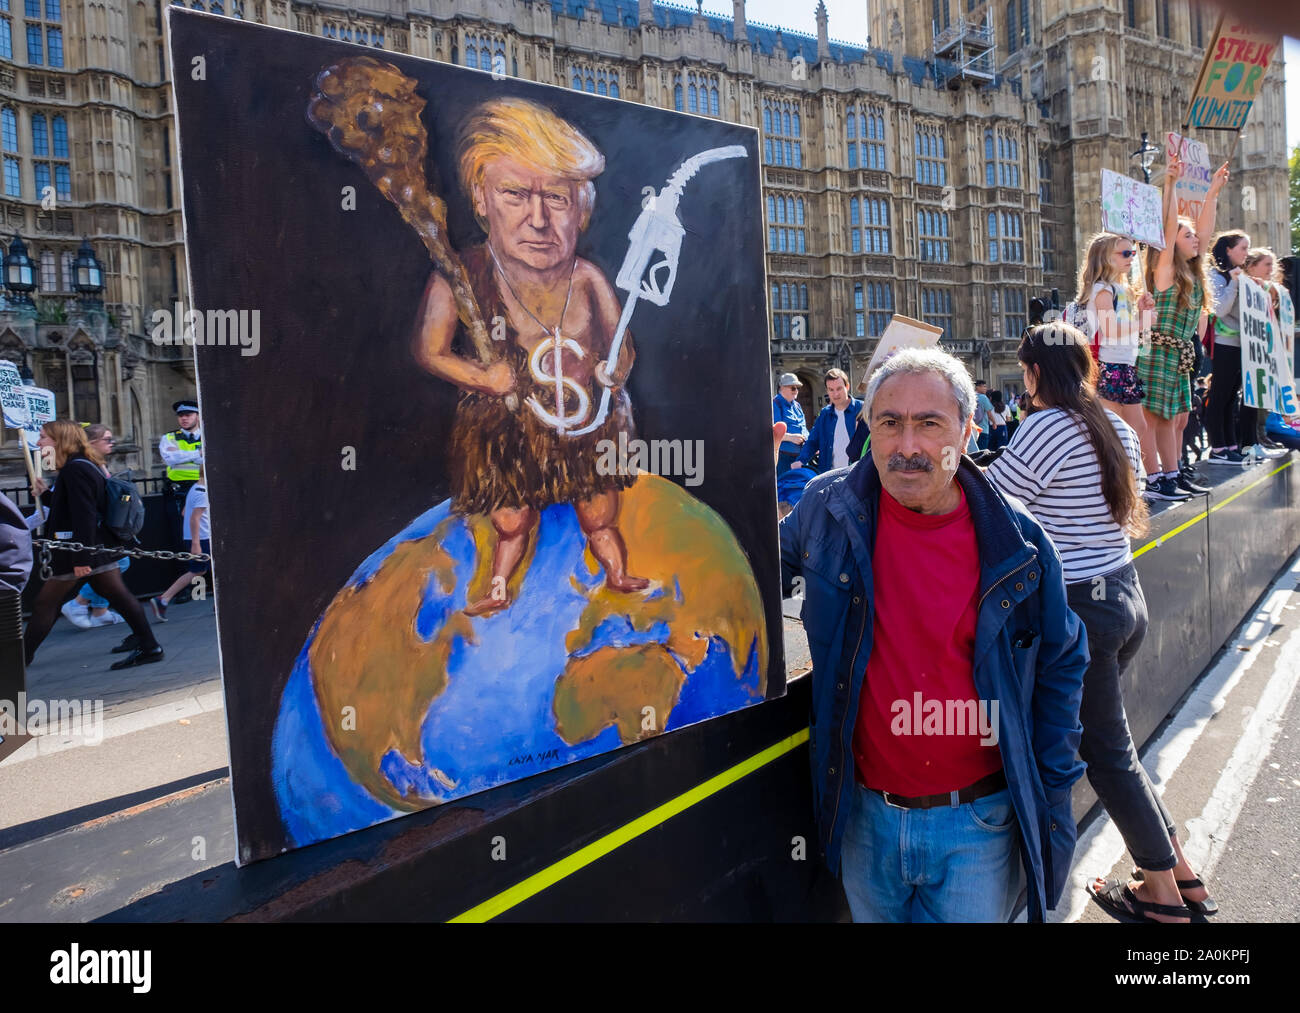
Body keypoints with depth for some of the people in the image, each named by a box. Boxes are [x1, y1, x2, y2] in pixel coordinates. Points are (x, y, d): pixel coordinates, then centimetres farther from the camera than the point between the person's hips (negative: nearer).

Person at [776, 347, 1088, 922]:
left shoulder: (1016, 541, -9)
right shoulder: (827, 508, -7)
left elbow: (1059, 668, 3)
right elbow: (769, 573, 15)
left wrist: (1055, 799, 4)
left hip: (980, 828, -1)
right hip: (865, 819, 2)